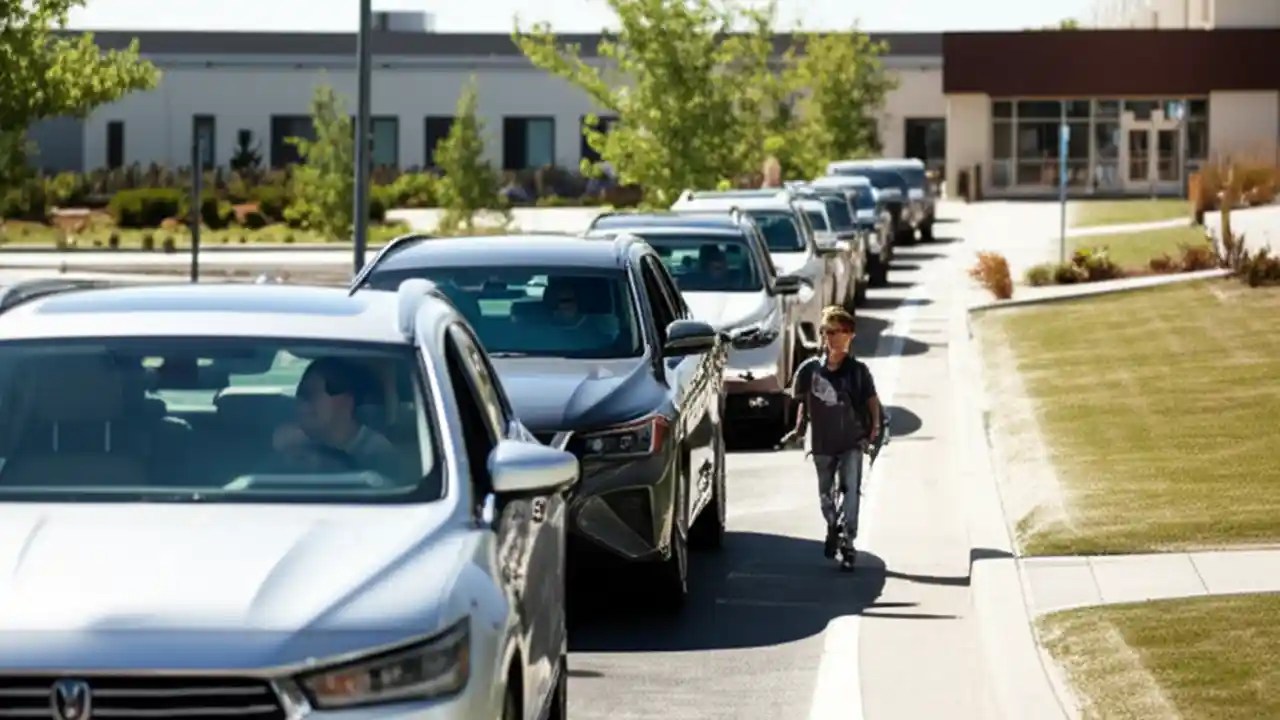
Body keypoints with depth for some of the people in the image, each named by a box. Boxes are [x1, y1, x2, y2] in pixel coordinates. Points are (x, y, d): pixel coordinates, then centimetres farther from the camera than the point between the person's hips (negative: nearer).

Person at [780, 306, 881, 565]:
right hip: (822, 443, 2)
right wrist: (799, 428, 5)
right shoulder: (810, 369, -2)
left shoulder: (858, 370, -4)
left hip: (852, 441, -2)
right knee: (825, 492, 15)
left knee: (851, 489, -14)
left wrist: (875, 426, -10)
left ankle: (848, 542, -13)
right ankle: (832, 527, 40)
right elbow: (803, 402, 9)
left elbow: (872, 400, 1)